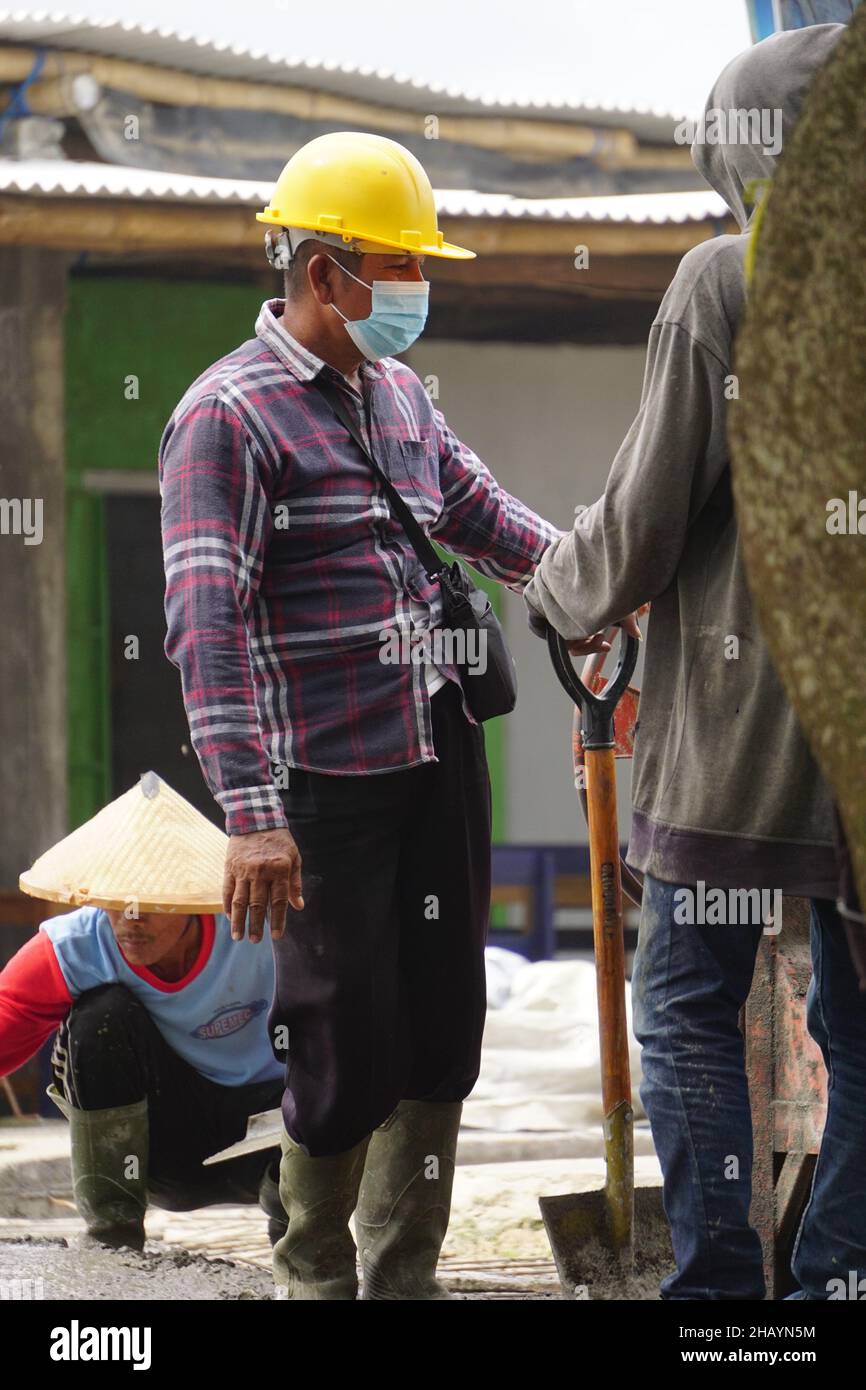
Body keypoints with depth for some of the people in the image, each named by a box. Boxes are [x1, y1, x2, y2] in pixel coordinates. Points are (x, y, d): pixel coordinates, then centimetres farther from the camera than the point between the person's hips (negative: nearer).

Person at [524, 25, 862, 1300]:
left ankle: (719, 1287, 0)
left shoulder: (727, 282, -9)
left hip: (741, 721, -4)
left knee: (689, 1005, 5)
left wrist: (558, 595, 13)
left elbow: (644, 527, -7)